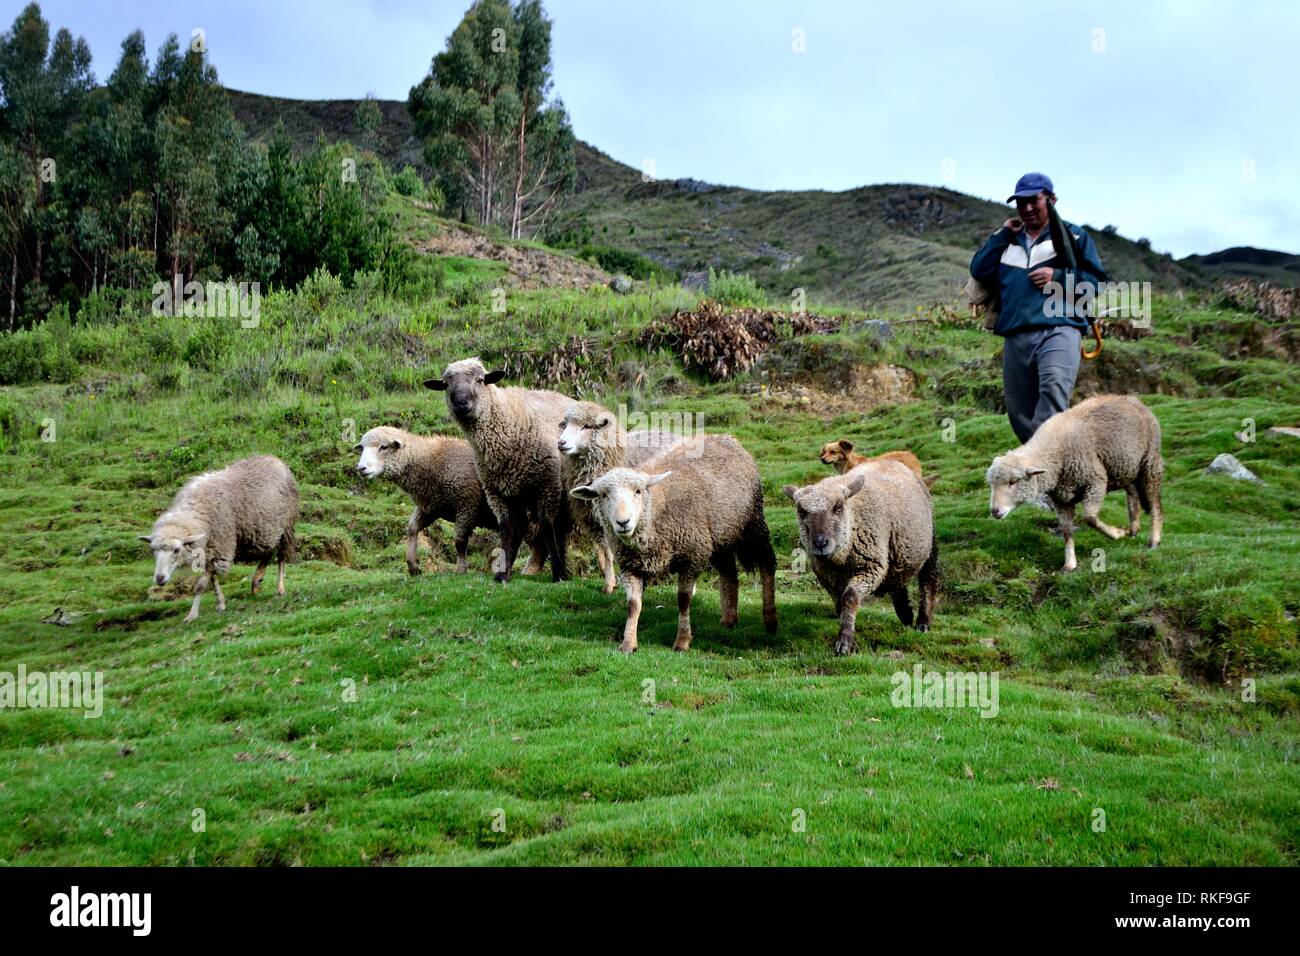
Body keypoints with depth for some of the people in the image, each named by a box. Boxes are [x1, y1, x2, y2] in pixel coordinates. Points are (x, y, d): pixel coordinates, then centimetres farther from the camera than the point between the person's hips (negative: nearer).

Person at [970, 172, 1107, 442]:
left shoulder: (1073, 236, 14)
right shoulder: (1008, 242, 26)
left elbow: (1097, 280, 7)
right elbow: (979, 271, 12)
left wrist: (1058, 277, -6)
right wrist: (1002, 235, 11)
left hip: (1058, 331, -5)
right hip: (1016, 338, 5)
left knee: (1054, 391, -30)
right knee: (1019, 413, 5)